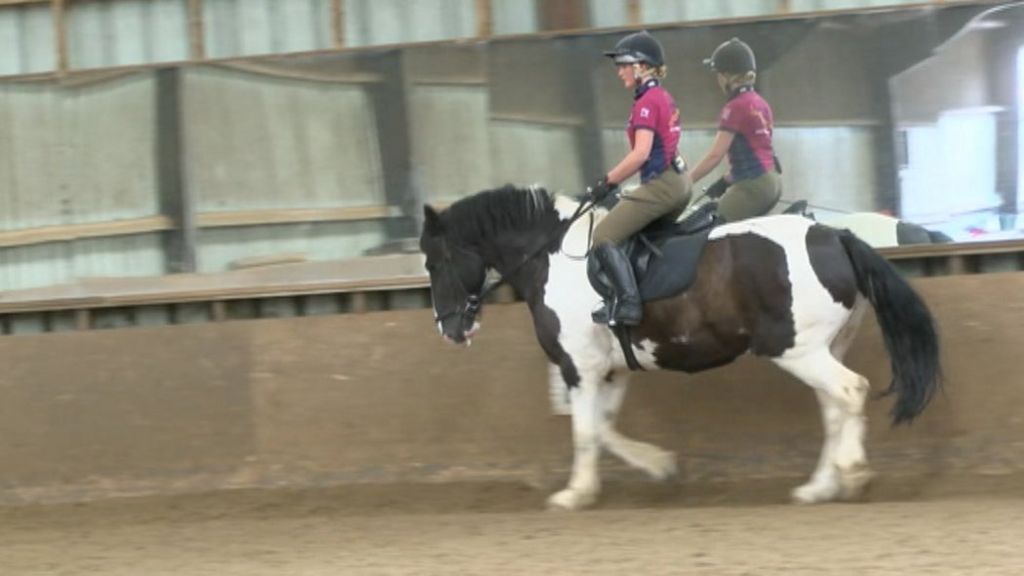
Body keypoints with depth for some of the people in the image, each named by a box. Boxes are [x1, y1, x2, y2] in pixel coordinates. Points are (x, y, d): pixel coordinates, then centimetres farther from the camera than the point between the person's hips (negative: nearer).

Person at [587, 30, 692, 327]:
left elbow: (641, 153, -21)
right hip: (679, 182, 10)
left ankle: (628, 302, -21)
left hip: (660, 185, -10)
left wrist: (607, 181, -15)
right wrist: (615, 179, 17)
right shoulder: (664, 98, 16)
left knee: (604, 236, -11)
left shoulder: (647, 102, -13)